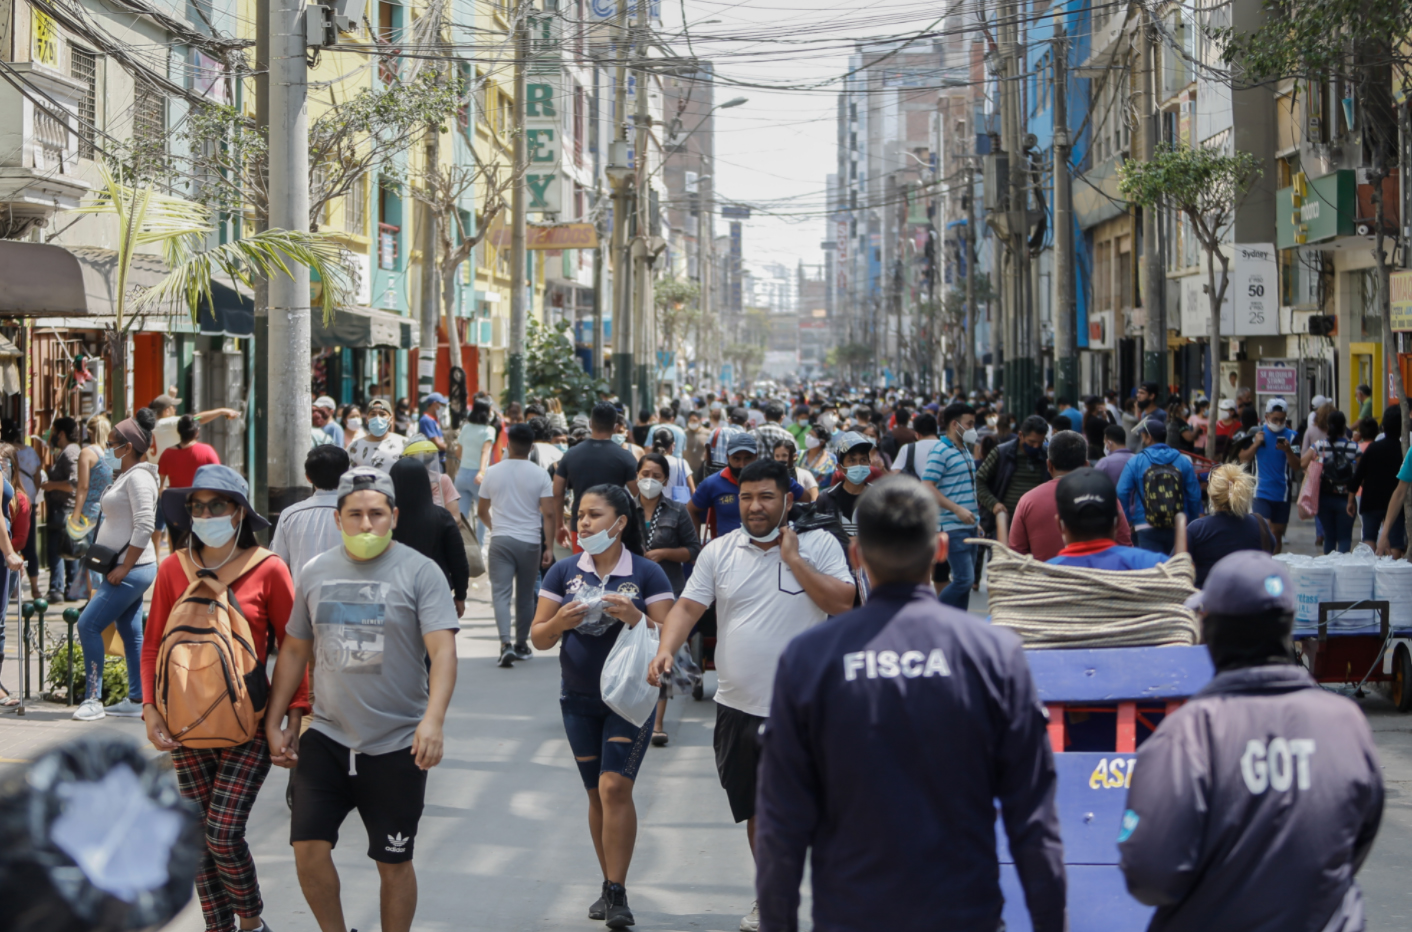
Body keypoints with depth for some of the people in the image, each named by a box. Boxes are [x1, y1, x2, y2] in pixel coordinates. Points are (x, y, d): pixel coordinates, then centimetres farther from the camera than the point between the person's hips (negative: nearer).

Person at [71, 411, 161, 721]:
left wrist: (124, 568, -20)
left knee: (89, 625, -10)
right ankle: (136, 700, 14)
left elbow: (144, 526, -23)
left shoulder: (138, 477, -15)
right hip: (125, 568, 10)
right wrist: (119, 567, 15)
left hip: (132, 570, -10)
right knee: (131, 633, 10)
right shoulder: (126, 475, 15)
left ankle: (92, 699, -6)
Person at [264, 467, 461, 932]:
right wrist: (274, 723, 12)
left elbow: (443, 650, -15)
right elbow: (294, 651, 16)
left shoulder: (419, 572, -6)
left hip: (396, 745, -3)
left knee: (394, 862, 6)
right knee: (309, 847, -4)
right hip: (327, 737, 3)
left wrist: (433, 720, -28)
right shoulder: (317, 572, 7)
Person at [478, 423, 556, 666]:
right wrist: (549, 546, -3)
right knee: (525, 595, 14)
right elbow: (548, 514, -8)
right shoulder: (540, 475, -3)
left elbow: (481, 511, 12)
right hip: (530, 542, 0)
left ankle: (506, 643, -23)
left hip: (501, 540, 0)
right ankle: (521, 644, 24)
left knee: (501, 593, -5)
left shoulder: (492, 473, 3)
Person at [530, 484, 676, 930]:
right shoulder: (563, 572, 3)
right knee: (597, 794, 9)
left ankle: (617, 893, -10)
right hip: (579, 700, 4)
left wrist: (633, 617, -24)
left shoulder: (647, 574, -5)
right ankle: (610, 885, 20)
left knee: (614, 787, -14)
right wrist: (559, 622, -19)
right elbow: (539, 638, 2)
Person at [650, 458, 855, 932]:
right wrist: (666, 649, -16)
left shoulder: (819, 544, -2)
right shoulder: (719, 551, 6)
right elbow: (687, 607, 2)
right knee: (758, 810, 15)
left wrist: (792, 557, -14)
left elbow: (842, 602, -14)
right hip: (739, 706, 4)